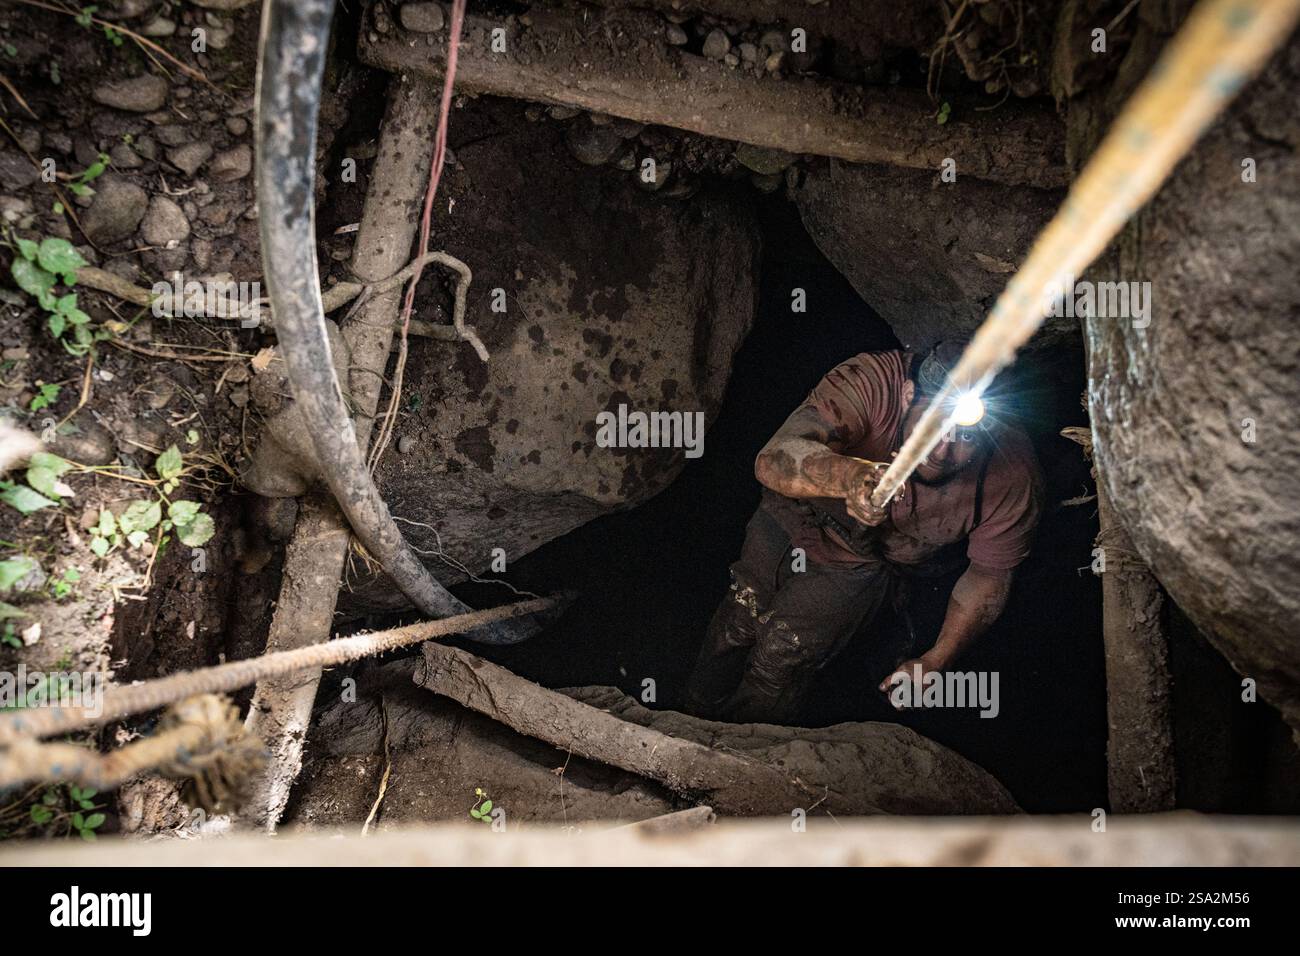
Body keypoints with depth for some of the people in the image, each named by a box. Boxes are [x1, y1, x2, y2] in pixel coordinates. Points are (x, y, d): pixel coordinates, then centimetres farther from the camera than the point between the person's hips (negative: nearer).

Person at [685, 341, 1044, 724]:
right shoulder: (871, 381, -39)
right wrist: (849, 475, -71)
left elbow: (989, 575, -13)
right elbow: (773, 460, -52)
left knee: (782, 655, -5)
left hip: (865, 561, 0)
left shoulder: (1013, 479, -31)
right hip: (798, 512, 0)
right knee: (738, 622, 3)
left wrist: (936, 660, -20)